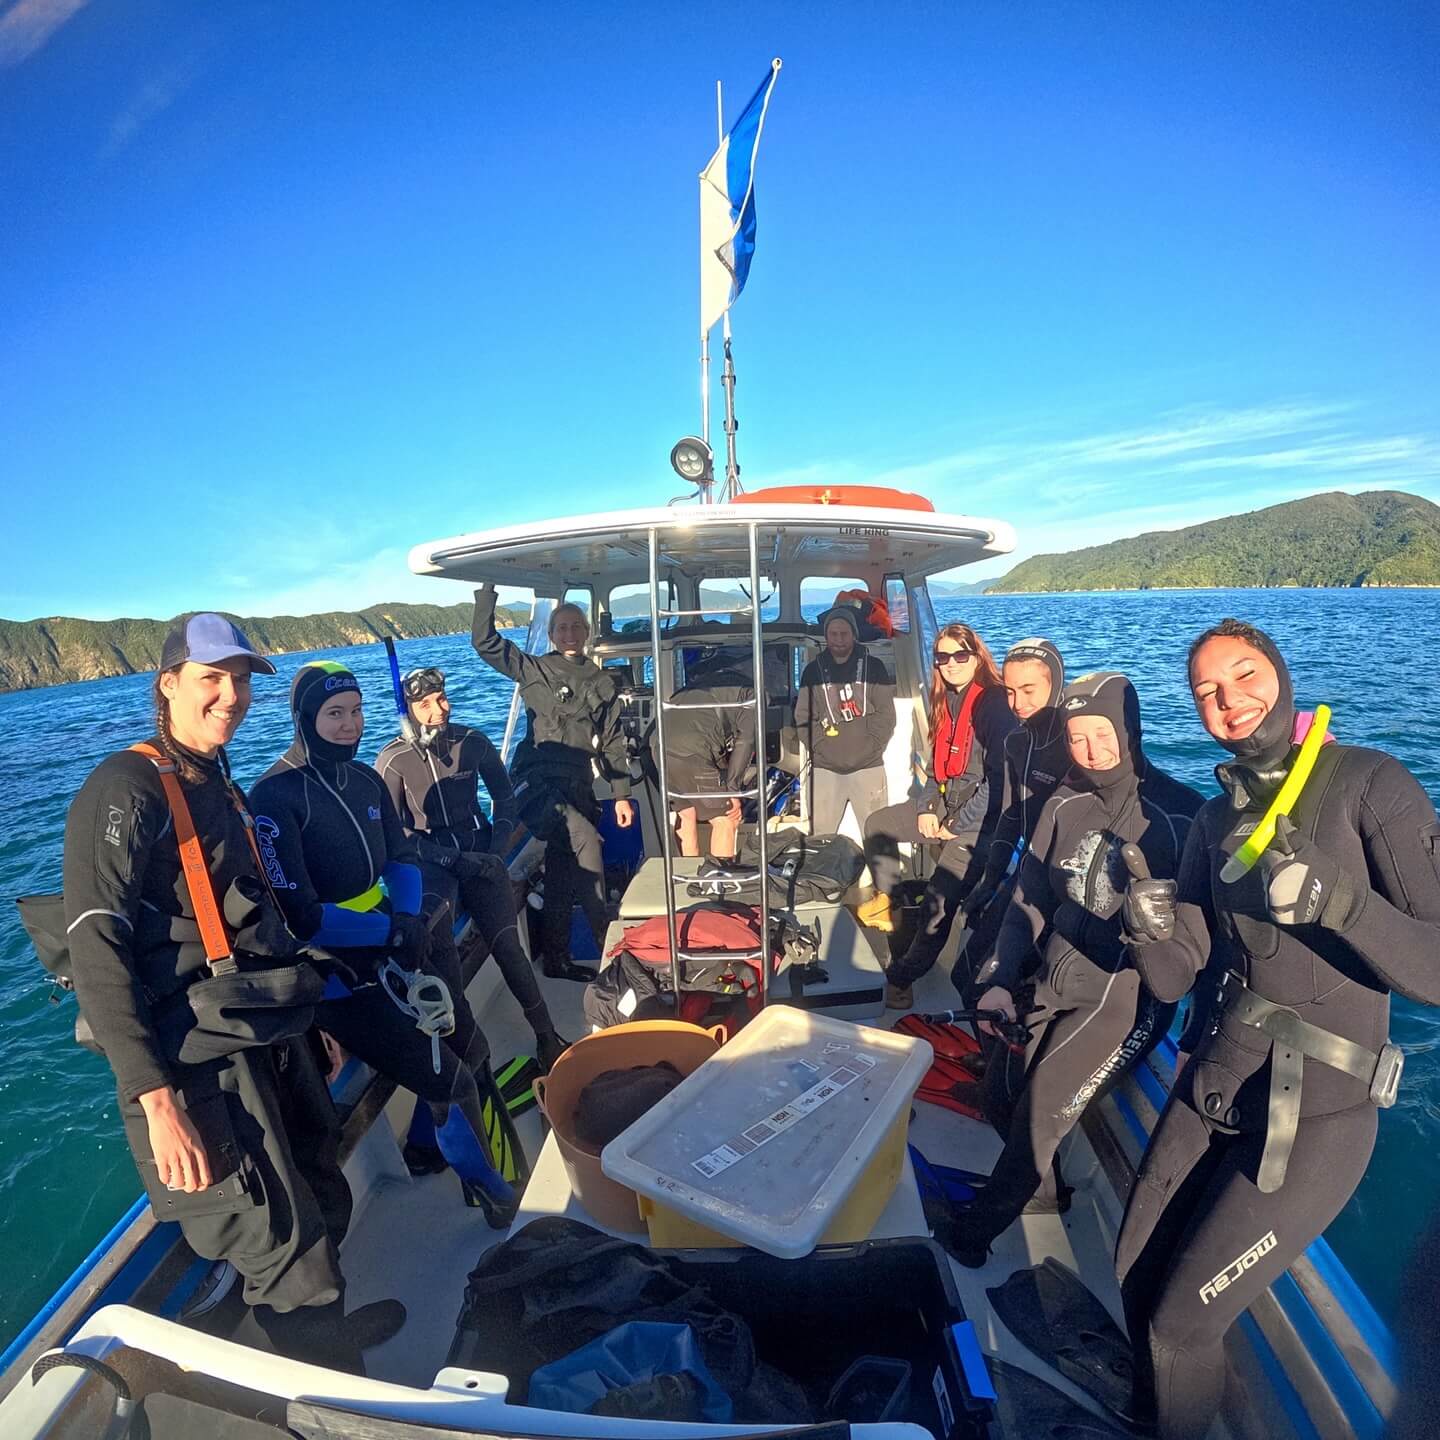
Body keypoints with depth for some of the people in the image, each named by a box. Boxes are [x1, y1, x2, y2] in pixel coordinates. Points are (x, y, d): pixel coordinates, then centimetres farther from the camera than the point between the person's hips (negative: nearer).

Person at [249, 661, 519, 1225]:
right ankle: (492, 1198, 20)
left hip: (394, 943, 7)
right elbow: (301, 917, -19)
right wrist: (395, 931, -17)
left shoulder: (365, 779, 4)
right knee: (451, 1083, -5)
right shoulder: (276, 797, -18)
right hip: (338, 977, -7)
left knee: (474, 1052, 8)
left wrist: (413, 921, -8)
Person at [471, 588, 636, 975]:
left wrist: (621, 794, 8)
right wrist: (487, 592, -7)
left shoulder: (604, 683, 15)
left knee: (563, 873, 8)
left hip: (579, 788, 4)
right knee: (586, 840, -24)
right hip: (537, 783, -4)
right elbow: (484, 641, -1)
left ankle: (555, 959, 20)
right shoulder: (536, 670, 7)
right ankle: (607, 948, -14)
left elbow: (614, 744, 14)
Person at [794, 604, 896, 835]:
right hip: (824, 768, 1)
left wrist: (870, 746, -7)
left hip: (868, 766, -1)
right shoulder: (813, 670, 8)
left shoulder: (873, 667, 5)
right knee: (819, 837, 1)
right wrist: (820, 745, -5)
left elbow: (886, 712, 1)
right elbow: (803, 716, 5)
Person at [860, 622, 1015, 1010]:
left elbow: (999, 777, -20)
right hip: (945, 803, 9)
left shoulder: (993, 704, -16)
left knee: (940, 895, -19)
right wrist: (925, 807, 3)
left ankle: (903, 977, -9)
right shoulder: (945, 702, 10)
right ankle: (889, 897, 31)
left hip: (980, 815, -9)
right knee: (877, 825, 16)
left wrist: (959, 826, -15)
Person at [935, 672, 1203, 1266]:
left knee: (1046, 1099, -10)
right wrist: (1000, 979, -3)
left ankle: (987, 1217, 15)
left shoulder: (1177, 813, -13)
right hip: (1057, 981, 5)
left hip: (1129, 992, -5)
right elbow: (1029, 899, 4)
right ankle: (1043, 1187, 36)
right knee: (1000, 1089, 6)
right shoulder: (1065, 804, 1)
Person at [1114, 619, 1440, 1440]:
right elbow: (1175, 979, 2)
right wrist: (1151, 931, -19)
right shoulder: (1218, 820, 5)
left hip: (1313, 1119, -6)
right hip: (1207, 1092, 6)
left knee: (1181, 1324, 5)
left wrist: (1337, 898, -35)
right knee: (1137, 1283, 19)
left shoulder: (1371, 785, -13)